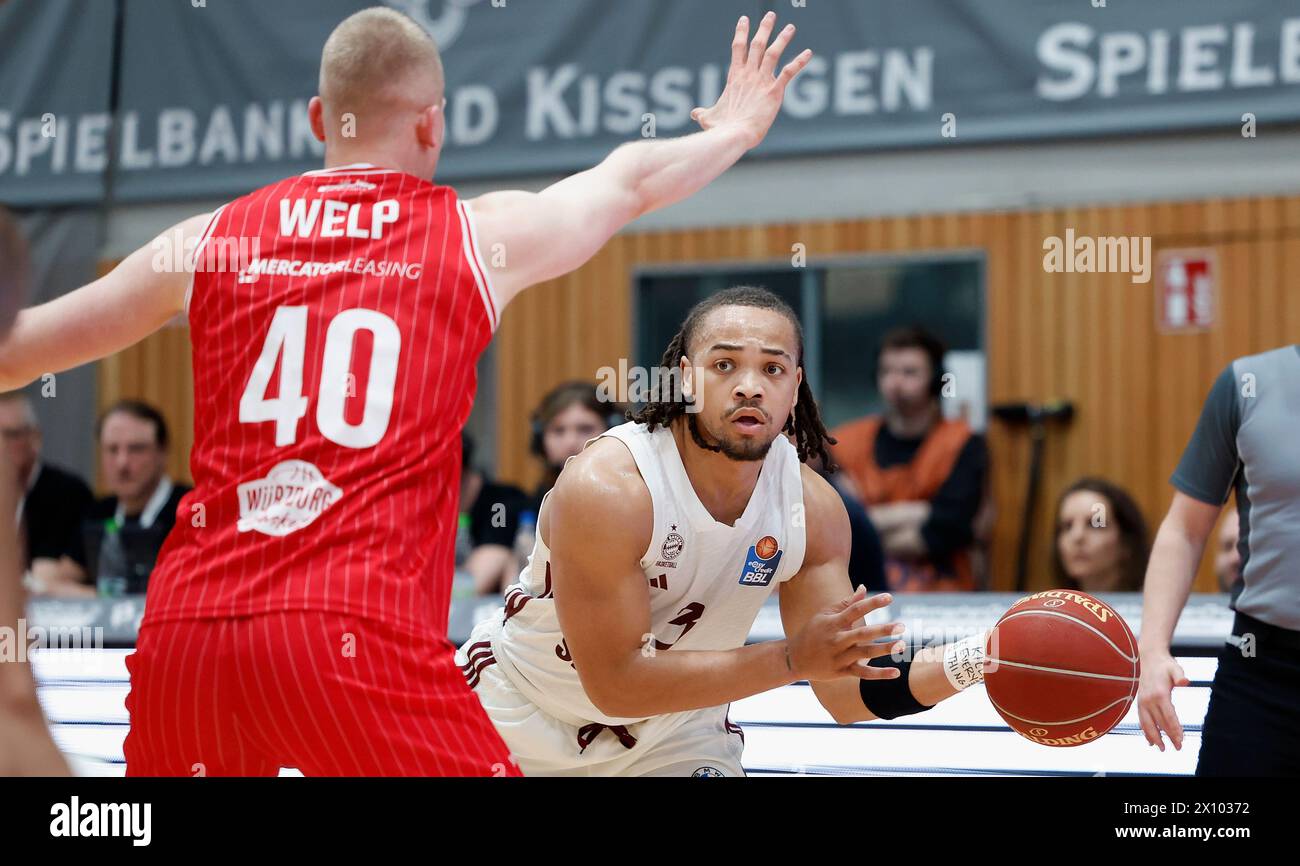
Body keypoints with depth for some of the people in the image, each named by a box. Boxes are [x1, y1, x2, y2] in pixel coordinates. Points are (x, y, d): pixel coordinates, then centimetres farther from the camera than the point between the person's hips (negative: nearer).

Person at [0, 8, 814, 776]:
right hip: (355, 633, -4)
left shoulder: (208, 241, 14)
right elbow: (633, 178, 28)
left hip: (183, 630, 4)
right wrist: (737, 130, 48)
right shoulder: (479, 237, 9)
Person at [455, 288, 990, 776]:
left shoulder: (814, 508, -15)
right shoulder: (604, 488, -30)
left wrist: (967, 663, -28)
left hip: (674, 740, 4)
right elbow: (614, 681, -31)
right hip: (520, 724, -3)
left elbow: (851, 694, -10)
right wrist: (793, 659, -36)